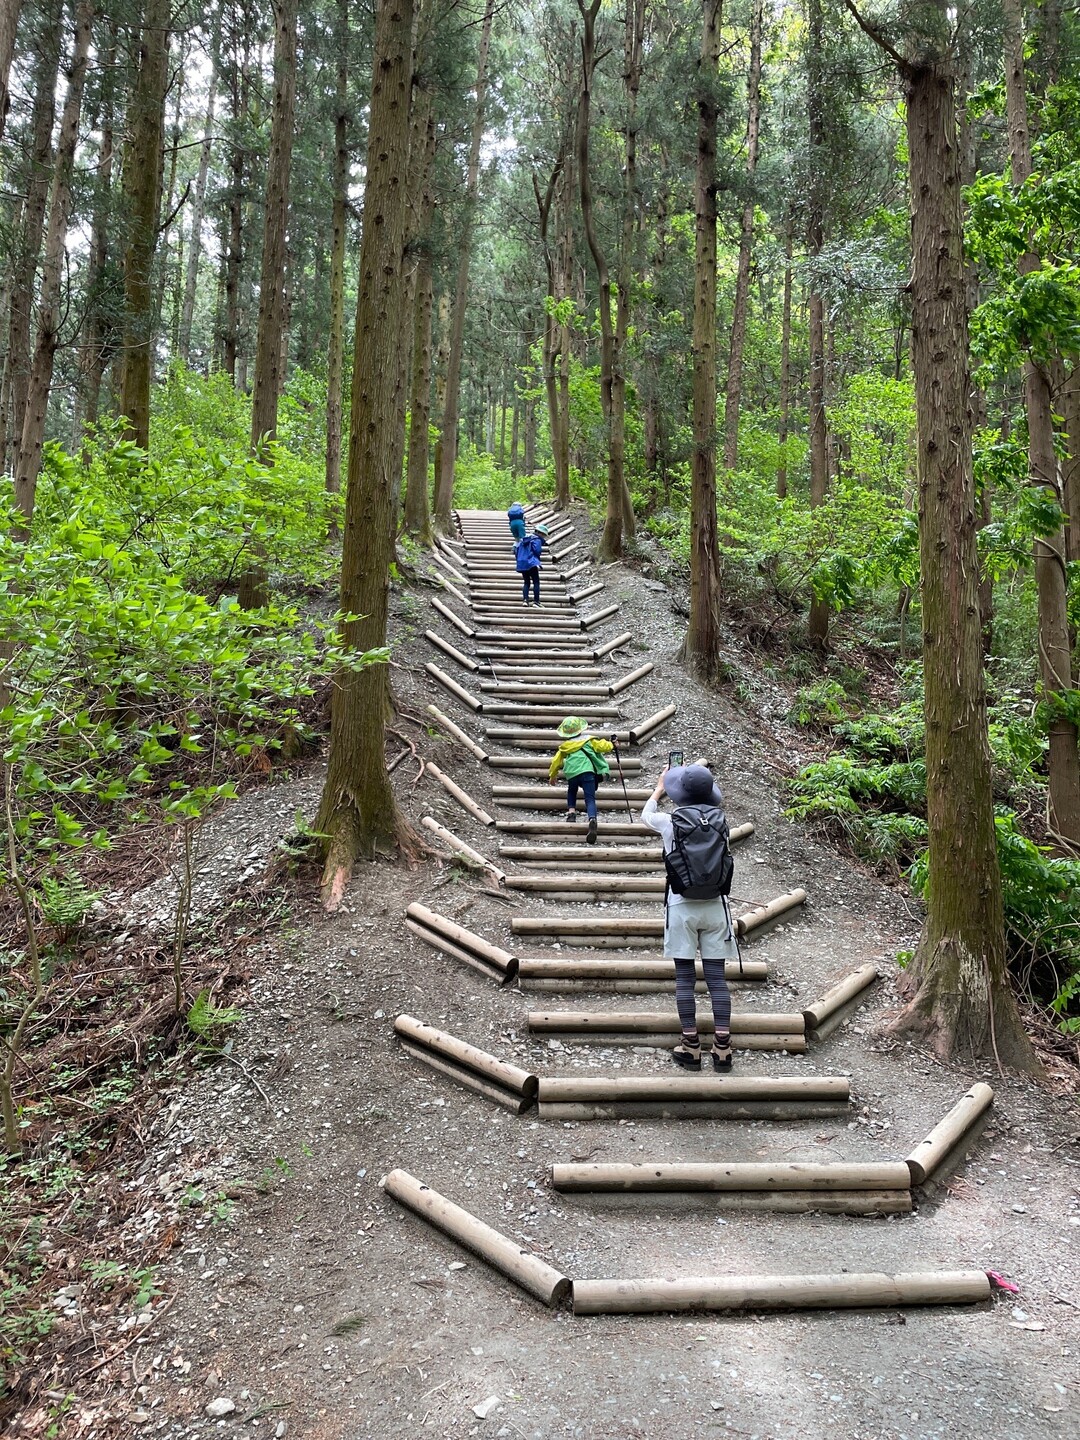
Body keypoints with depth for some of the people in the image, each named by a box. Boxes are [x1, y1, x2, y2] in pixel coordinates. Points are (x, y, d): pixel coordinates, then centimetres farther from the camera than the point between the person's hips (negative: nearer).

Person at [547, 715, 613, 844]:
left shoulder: (564, 746, 20)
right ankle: (592, 819, -33)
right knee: (590, 799, -7)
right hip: (587, 771, -2)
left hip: (571, 774, 2)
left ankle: (571, 811, 15)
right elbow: (603, 746, 7)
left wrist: (552, 776, 41)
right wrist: (610, 744, 30)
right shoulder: (589, 740, 13)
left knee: (572, 791, 34)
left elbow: (556, 761, 26)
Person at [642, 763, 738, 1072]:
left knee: (684, 977, 5)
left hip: (682, 907, -2)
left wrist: (660, 787, 34)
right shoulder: (719, 821, 0)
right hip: (715, 906, 2)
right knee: (717, 977, 5)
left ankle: (691, 1047, 8)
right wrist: (698, 784, 39)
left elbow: (646, 814, 17)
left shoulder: (670, 823, -7)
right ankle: (722, 1048, 5)